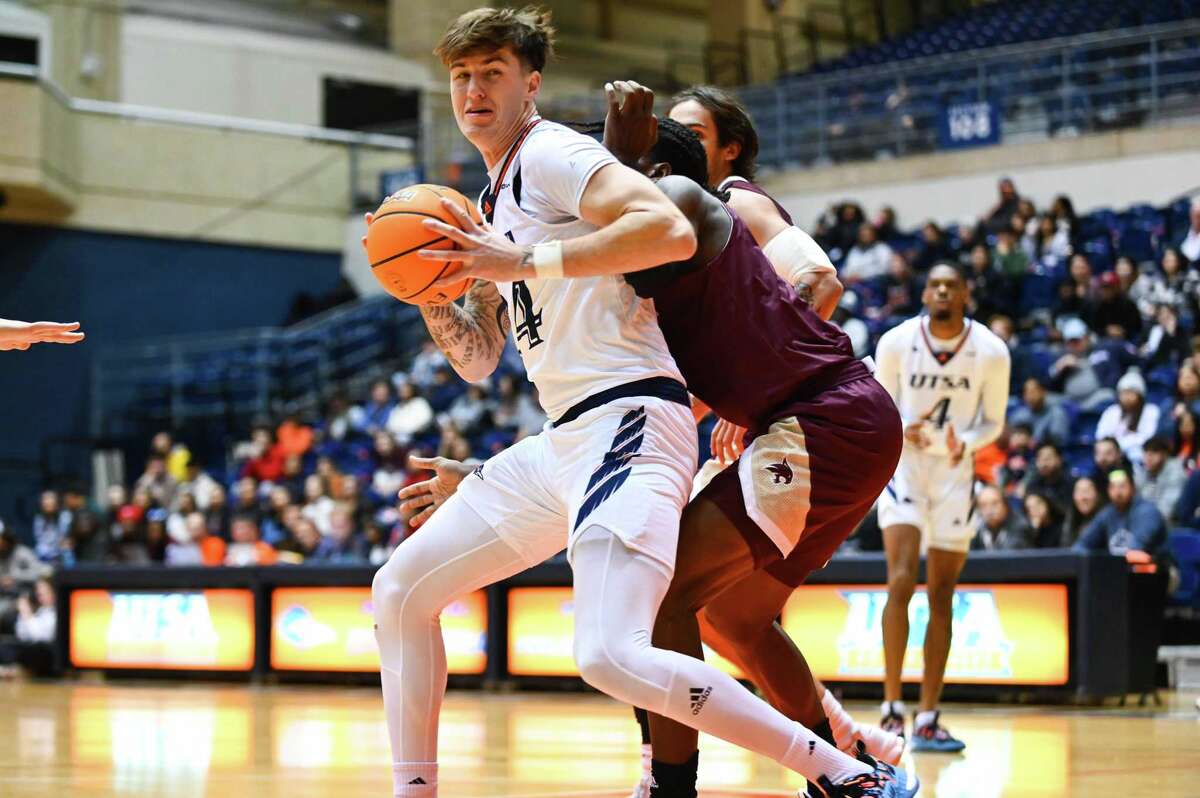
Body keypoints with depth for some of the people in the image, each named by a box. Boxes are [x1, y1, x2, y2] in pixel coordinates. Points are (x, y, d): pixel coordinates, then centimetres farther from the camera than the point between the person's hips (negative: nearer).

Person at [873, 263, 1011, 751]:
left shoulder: (991, 352, -8)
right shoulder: (896, 343, -9)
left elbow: (993, 422, 2)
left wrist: (964, 443, -19)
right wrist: (900, 430, -20)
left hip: (954, 473, 2)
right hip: (903, 462, -2)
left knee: (941, 597, 4)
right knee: (901, 582, -18)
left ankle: (928, 719, 9)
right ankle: (892, 708, -13)